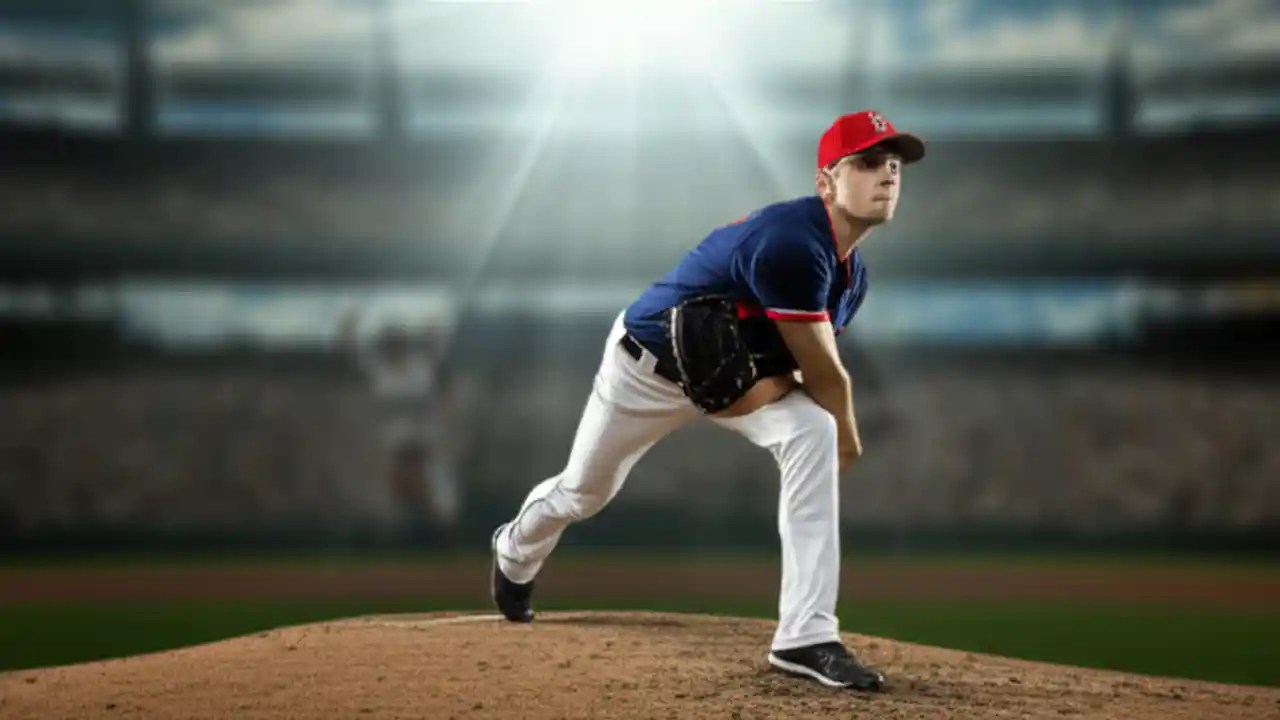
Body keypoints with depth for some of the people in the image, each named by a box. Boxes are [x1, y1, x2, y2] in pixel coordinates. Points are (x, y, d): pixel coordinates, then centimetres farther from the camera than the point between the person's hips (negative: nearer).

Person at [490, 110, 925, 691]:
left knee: (813, 432, -23)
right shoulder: (792, 244, -36)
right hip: (649, 364, -6)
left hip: (744, 367, 6)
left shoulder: (851, 273, -7)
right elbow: (825, 375, -30)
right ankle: (515, 552, 56)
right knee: (583, 491, 16)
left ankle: (806, 637, -22)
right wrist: (848, 438, -13)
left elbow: (811, 369, -4)